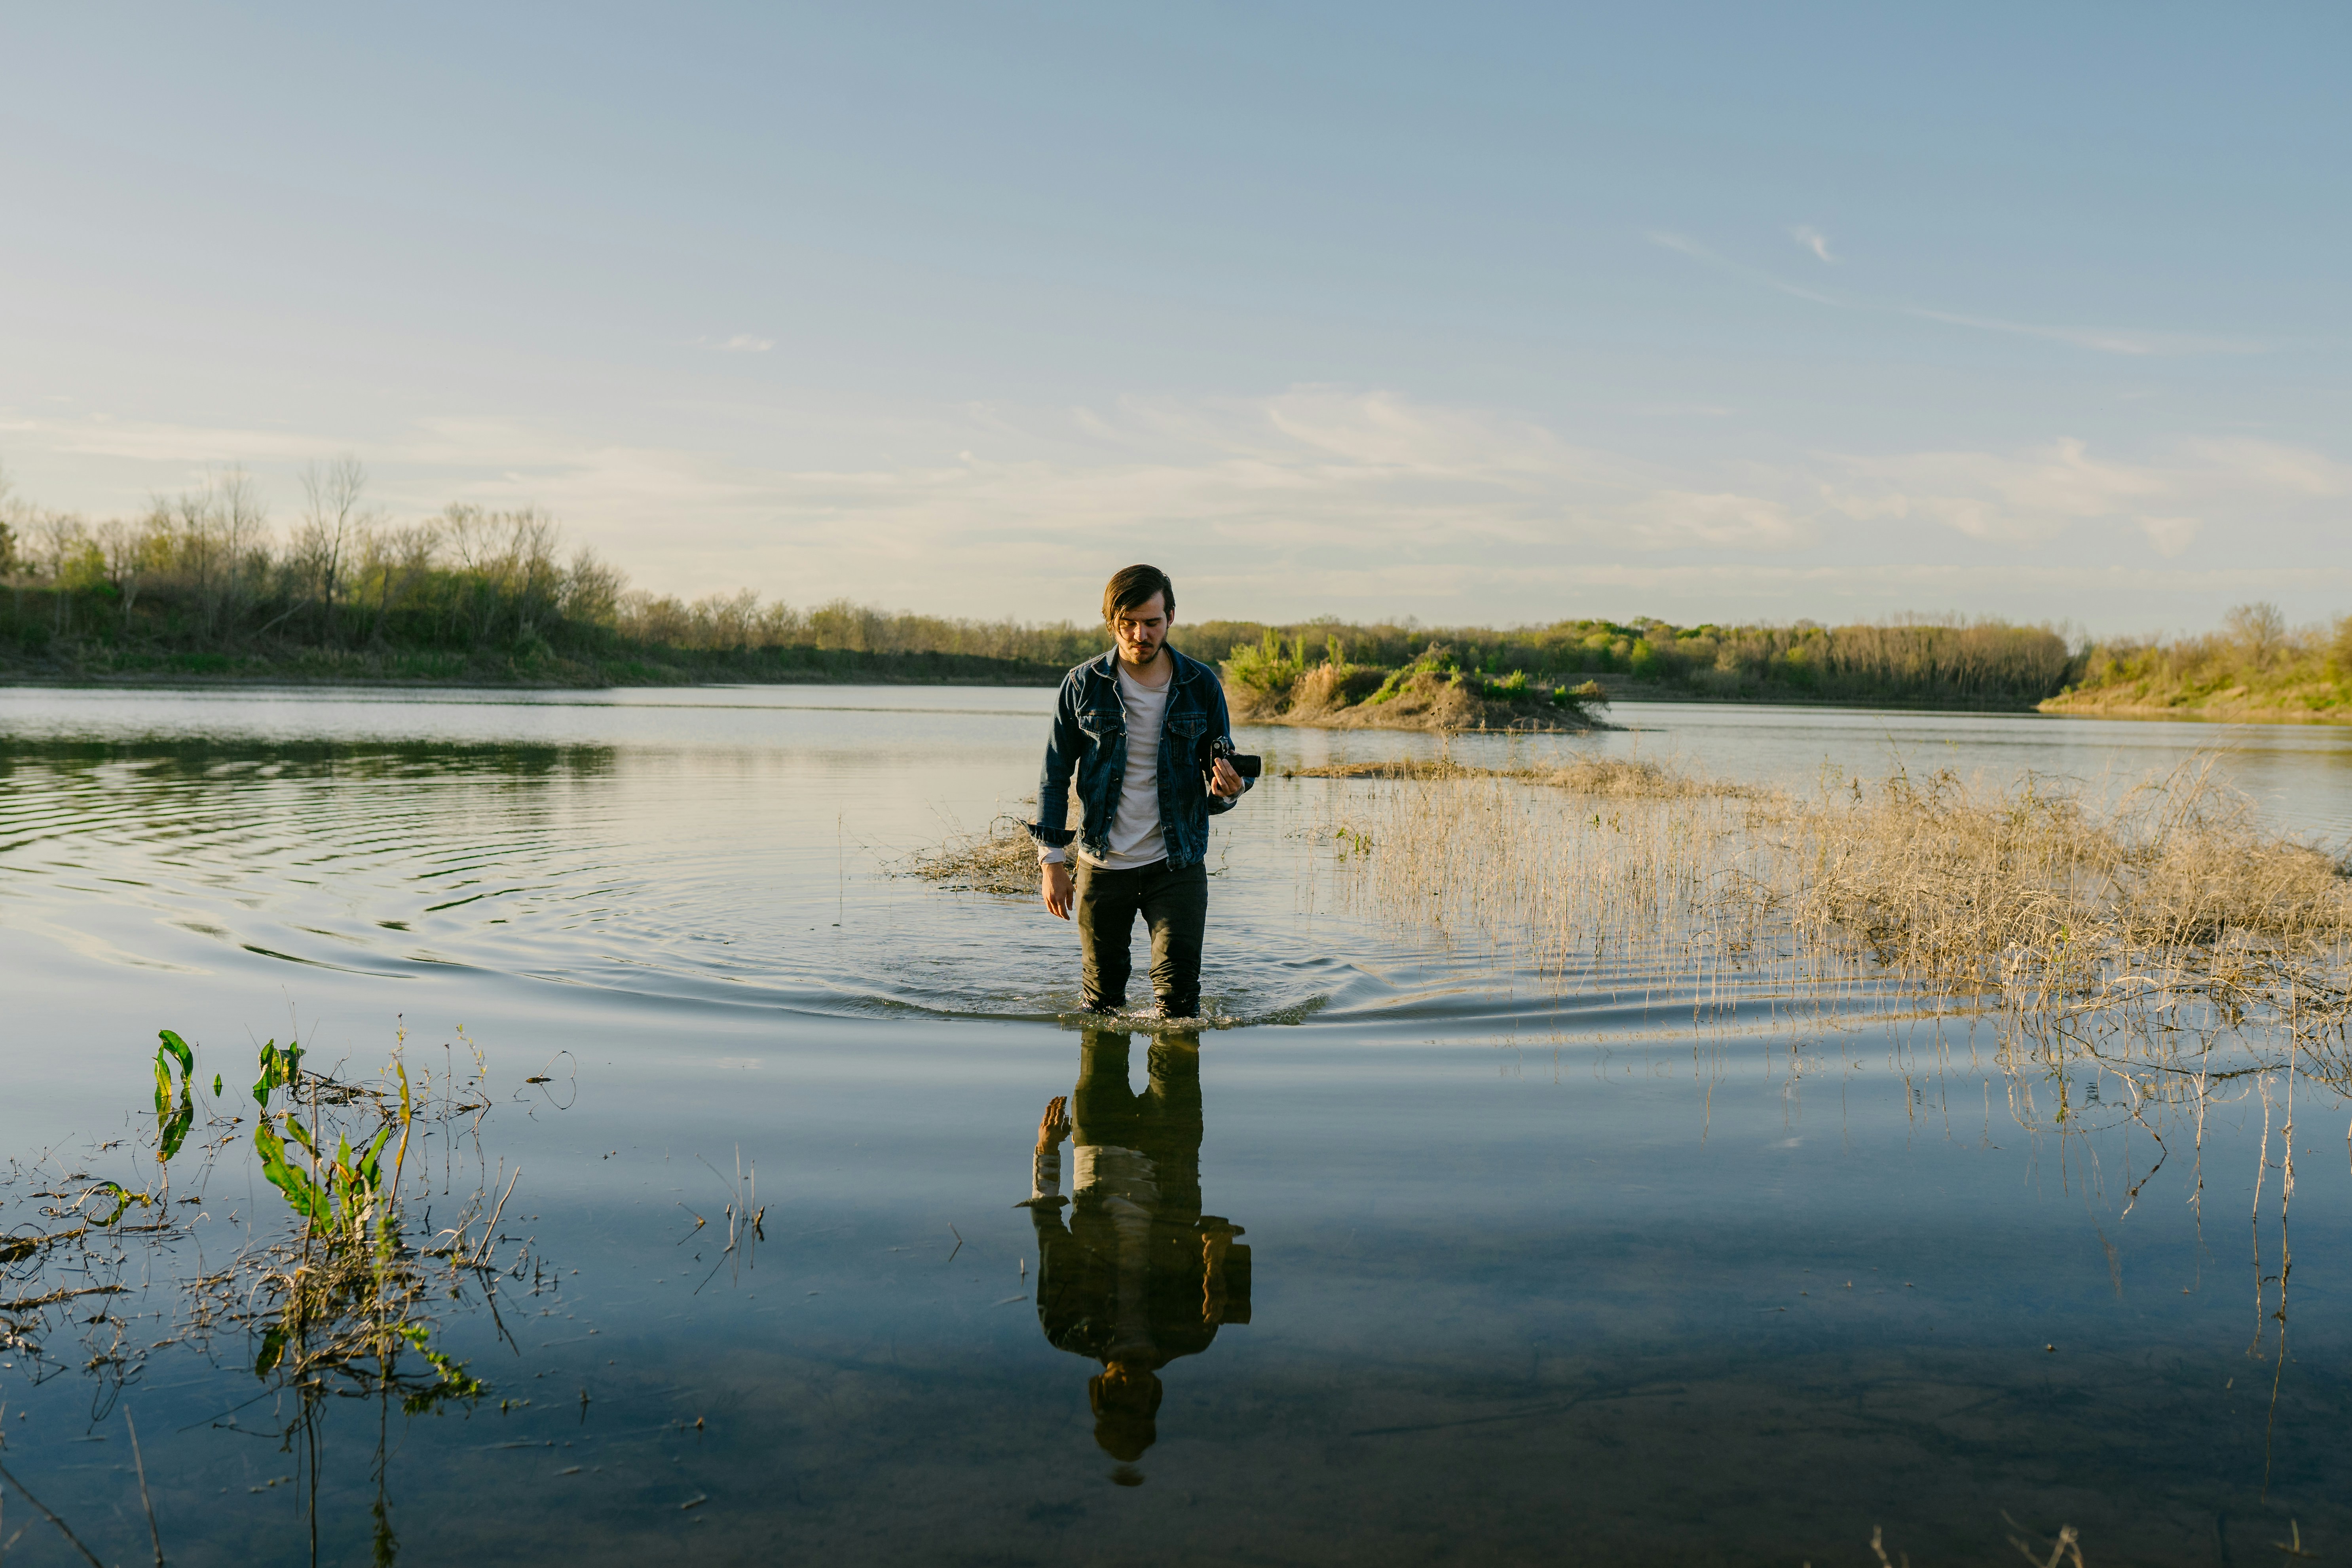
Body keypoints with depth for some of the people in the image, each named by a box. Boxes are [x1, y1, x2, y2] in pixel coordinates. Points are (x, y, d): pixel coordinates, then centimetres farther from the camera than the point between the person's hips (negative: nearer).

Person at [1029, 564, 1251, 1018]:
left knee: (1179, 998, -4)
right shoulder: (1083, 685, -3)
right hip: (1102, 865, 0)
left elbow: (1219, 770, 7)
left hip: (1178, 865, 0)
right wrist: (1052, 860, -1)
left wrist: (1226, 790, -19)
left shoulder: (1201, 686, -2)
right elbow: (1056, 775, 3)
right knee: (1101, 1000, 11)